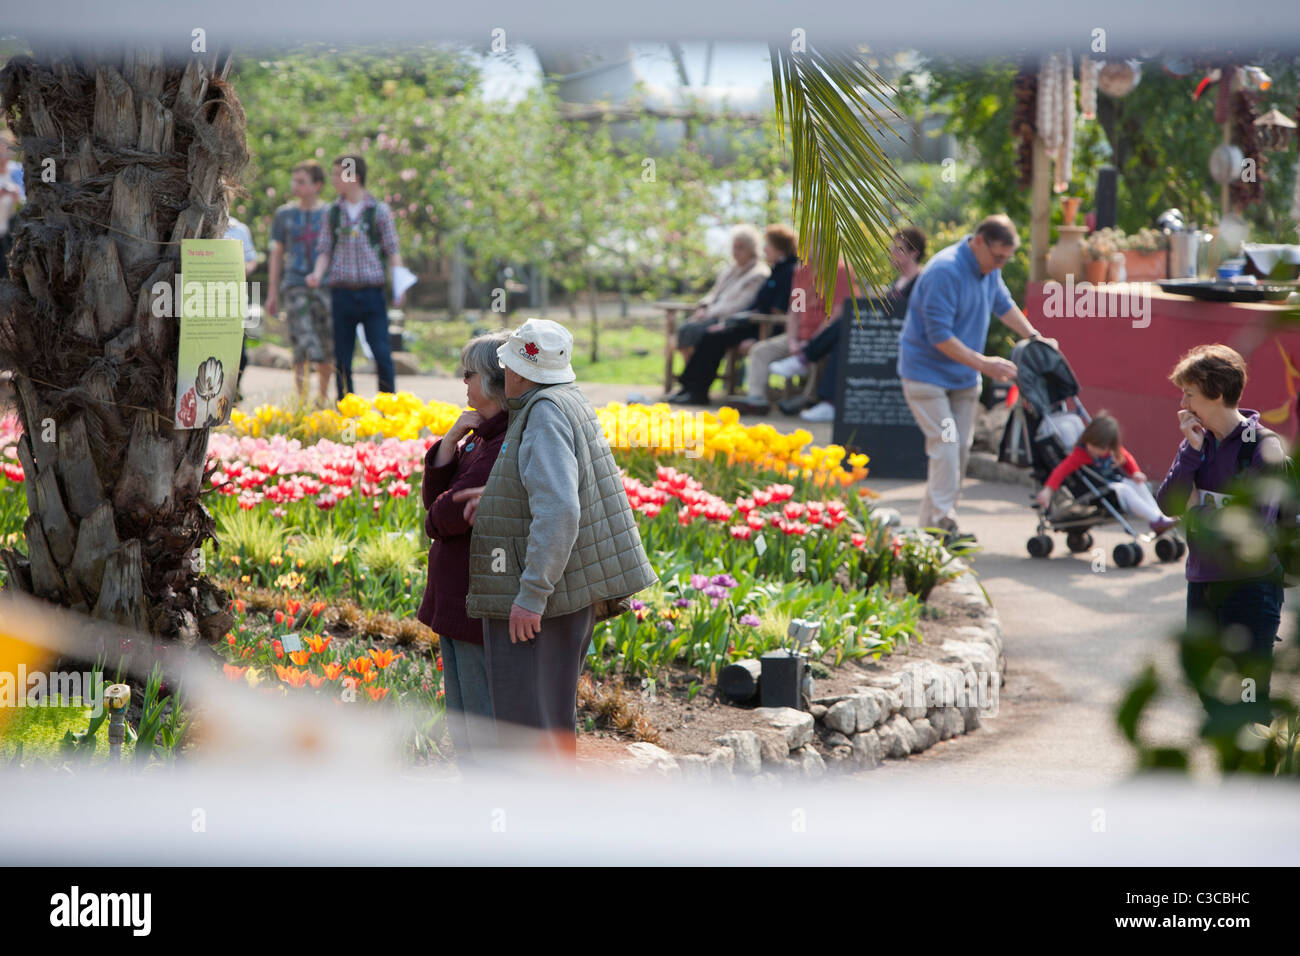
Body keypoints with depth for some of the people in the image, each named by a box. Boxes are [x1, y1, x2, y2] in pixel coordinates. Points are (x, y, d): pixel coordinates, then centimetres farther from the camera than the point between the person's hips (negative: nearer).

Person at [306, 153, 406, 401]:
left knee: (382, 352, -9)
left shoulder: (379, 210, 3)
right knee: (342, 357, 5)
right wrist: (318, 274, -8)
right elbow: (325, 250, 11)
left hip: (372, 290, -3)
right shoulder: (332, 212, 10)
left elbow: (393, 250, 3)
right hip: (342, 292, 3)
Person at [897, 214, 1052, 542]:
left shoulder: (989, 268, 3)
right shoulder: (945, 271, -25)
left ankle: (932, 522, 13)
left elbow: (1003, 304, 23)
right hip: (927, 375, -9)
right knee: (946, 446, -16)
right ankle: (941, 525, -17)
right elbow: (939, 336, -27)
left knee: (960, 450, 6)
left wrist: (1034, 337, 13)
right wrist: (983, 363, -27)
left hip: (963, 379, 9)